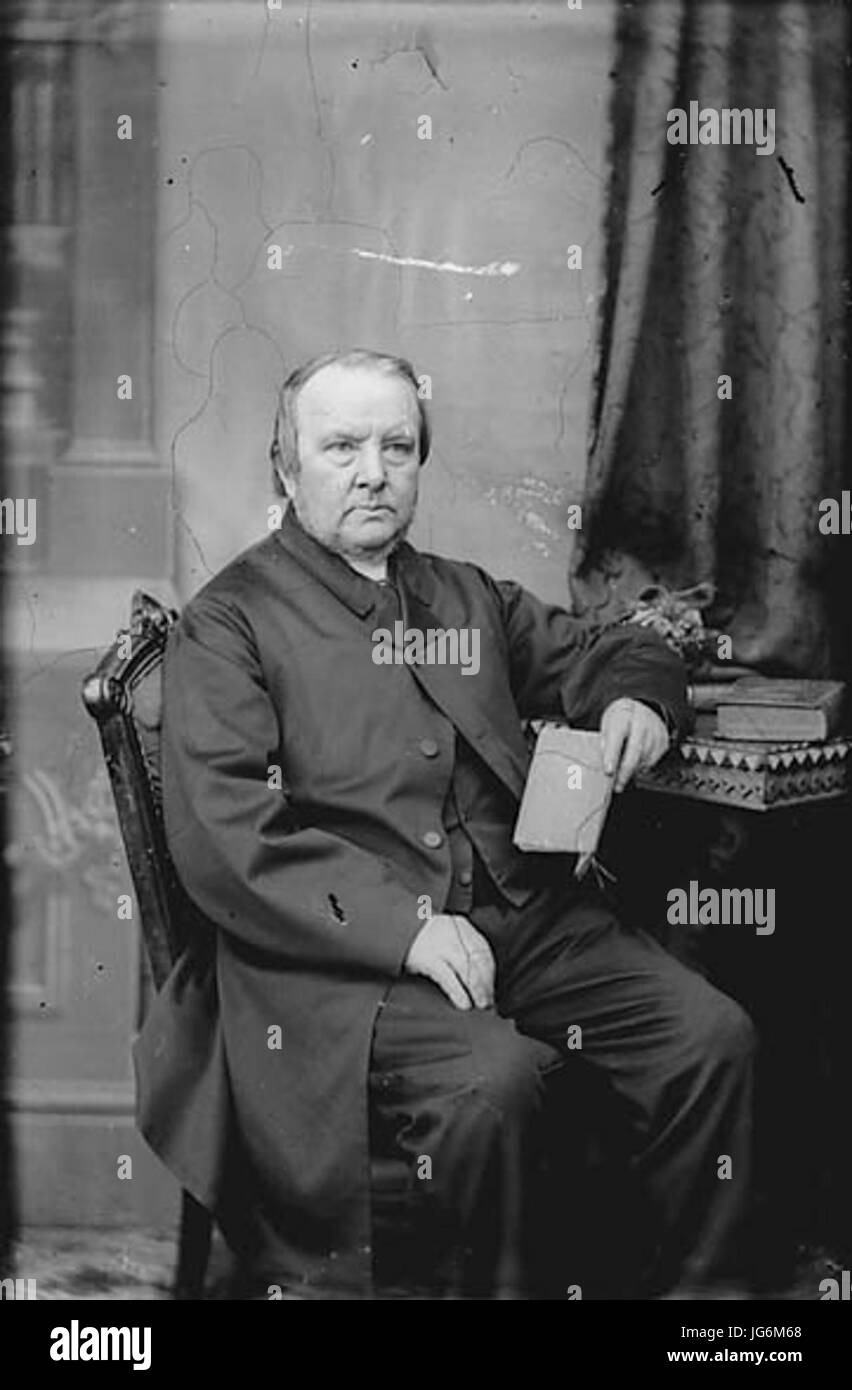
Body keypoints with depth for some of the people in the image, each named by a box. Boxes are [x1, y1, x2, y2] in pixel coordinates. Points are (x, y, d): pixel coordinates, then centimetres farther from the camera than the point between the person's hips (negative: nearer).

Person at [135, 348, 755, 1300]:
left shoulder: (468, 596, 22)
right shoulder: (226, 624, 1)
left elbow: (603, 652, 33)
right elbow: (225, 836, -10)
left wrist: (636, 696, 6)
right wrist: (405, 926, -19)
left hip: (525, 913, 6)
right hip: (340, 950, -6)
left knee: (711, 1035, -13)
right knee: (492, 1078, -32)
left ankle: (693, 1288, 6)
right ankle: (484, 1291, -7)